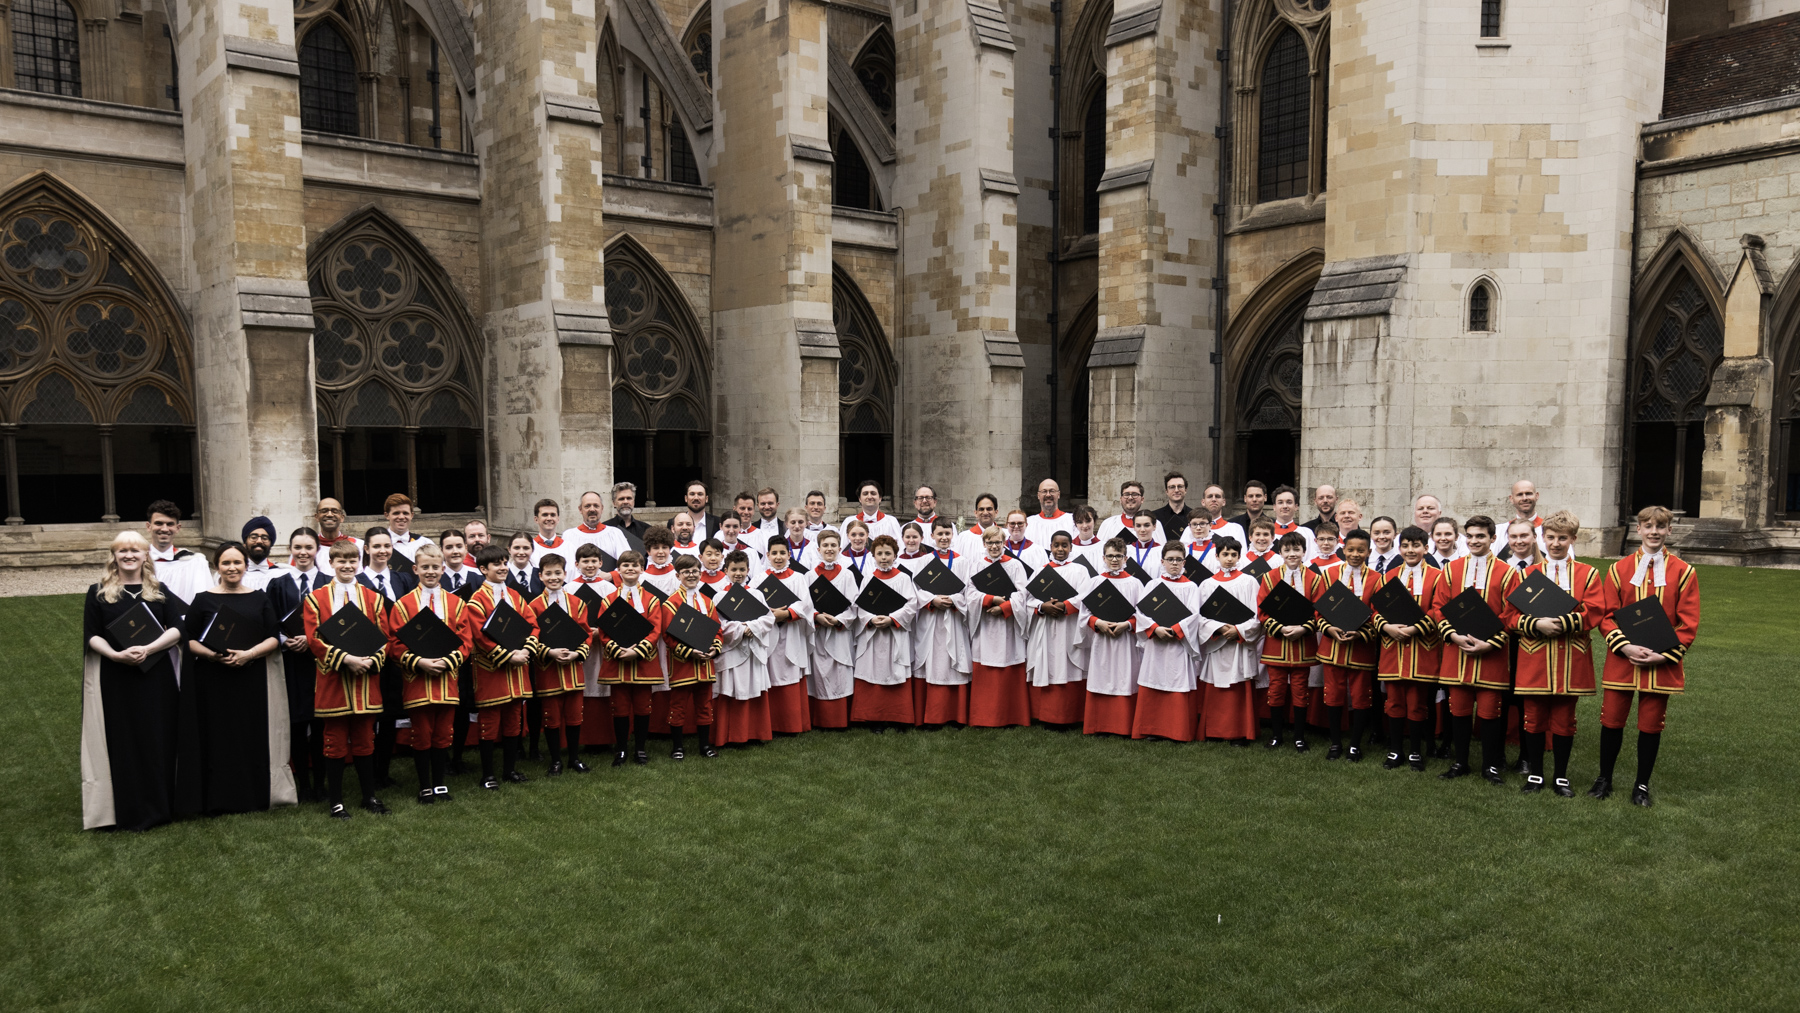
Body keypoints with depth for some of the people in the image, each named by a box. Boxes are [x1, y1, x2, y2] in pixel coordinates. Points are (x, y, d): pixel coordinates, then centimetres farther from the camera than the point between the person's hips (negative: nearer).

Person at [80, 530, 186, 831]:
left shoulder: (159, 591, 7)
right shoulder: (98, 592, 5)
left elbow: (175, 630, -1)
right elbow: (91, 636, -1)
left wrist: (148, 649, -18)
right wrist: (116, 654, -19)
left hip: (155, 677, 1)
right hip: (115, 678, -1)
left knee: (158, 740, 3)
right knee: (123, 743, 1)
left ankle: (159, 804, 14)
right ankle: (128, 811, 8)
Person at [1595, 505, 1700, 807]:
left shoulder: (1683, 572, 1)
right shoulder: (1619, 570, 3)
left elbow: (1689, 624, -1)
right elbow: (1606, 616, 1)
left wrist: (1665, 655, -12)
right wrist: (1625, 646, -14)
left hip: (1662, 665, 0)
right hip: (1621, 661, 0)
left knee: (1651, 725, 7)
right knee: (1612, 721, 5)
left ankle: (1642, 785, 22)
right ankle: (1604, 779, 21)